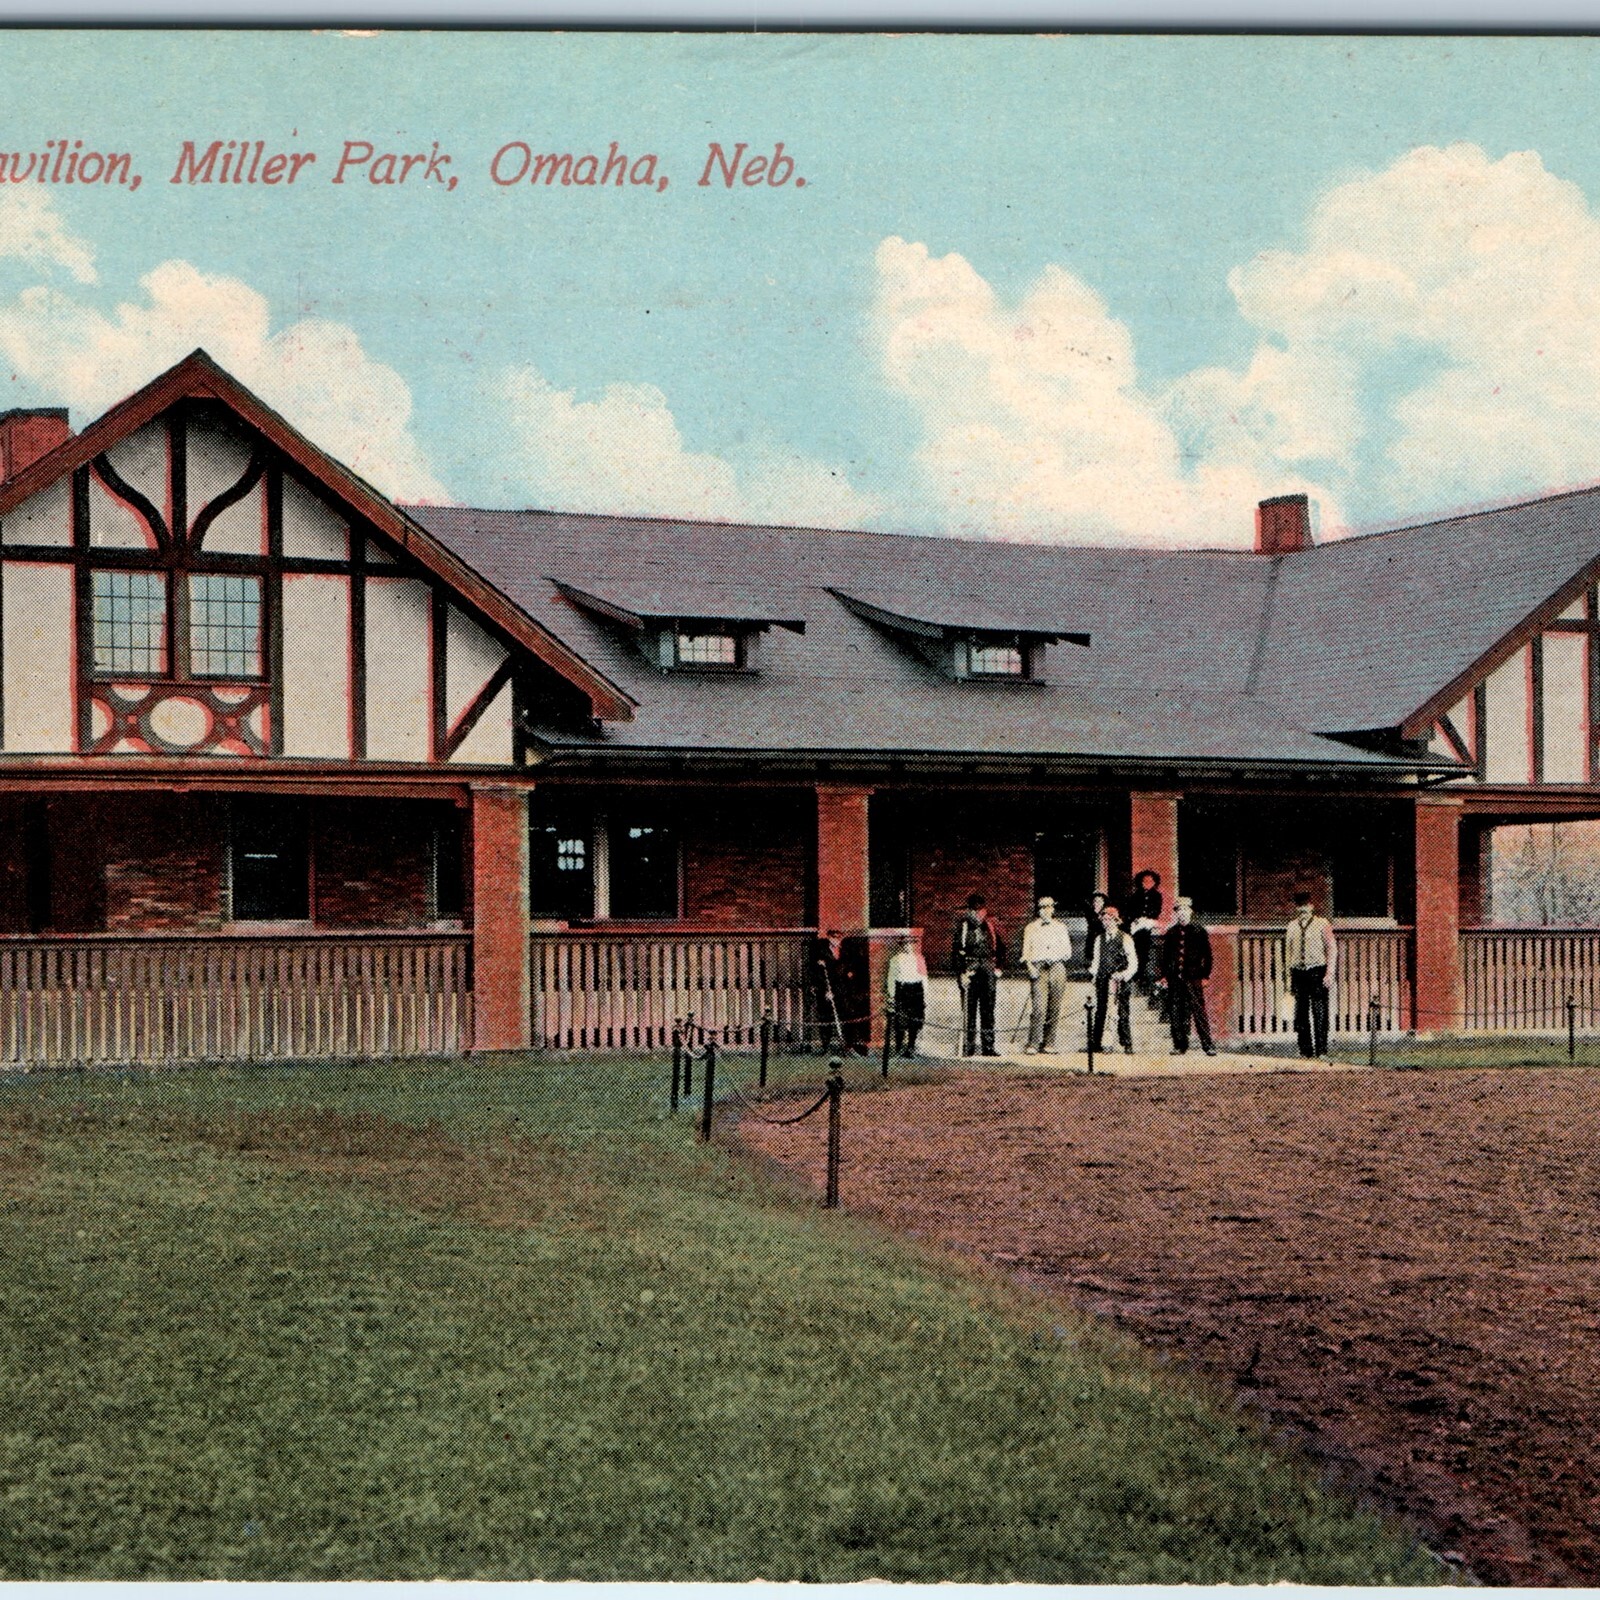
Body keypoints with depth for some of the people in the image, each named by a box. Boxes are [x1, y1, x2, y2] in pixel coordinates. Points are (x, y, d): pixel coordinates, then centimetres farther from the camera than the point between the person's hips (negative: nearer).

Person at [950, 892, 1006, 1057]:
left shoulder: (991, 925, 8)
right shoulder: (963, 926, -1)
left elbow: (1001, 947, 17)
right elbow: (956, 950, -3)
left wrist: (998, 968, 10)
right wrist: (961, 972, -11)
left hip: (988, 969, 3)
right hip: (970, 971, -3)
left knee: (988, 1009, 4)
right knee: (970, 1010, -4)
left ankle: (988, 1046, 8)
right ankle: (970, 1047, -1)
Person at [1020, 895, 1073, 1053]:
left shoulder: (1061, 928, 16)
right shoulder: (1031, 928, 12)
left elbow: (1068, 952, 13)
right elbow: (1026, 952, 9)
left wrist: (1056, 954, -7)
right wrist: (1030, 967, -8)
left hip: (1057, 967, 2)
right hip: (1038, 969, -2)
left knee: (1054, 1008, -1)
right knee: (1039, 1008, -13)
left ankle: (1049, 1044, 6)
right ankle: (1033, 1044, -11)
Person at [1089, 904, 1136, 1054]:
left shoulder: (1125, 939, -1)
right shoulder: (1100, 939, 15)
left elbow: (1133, 964, -3)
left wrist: (1123, 975, -18)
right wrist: (1094, 971, -4)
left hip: (1120, 981, -4)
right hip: (1103, 980, 5)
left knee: (1122, 1013, -5)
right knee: (1100, 1012, 4)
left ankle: (1127, 1045, 0)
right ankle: (1095, 1043, 8)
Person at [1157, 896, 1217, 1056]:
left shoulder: (1199, 931, 4)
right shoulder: (1171, 933, 12)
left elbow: (1207, 955, 3)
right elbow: (1165, 955, 16)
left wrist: (1205, 976, -3)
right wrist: (1164, 975, 9)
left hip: (1193, 978, -3)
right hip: (1175, 979, 3)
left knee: (1199, 1012, -7)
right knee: (1176, 1014, 3)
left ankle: (1208, 1045, -4)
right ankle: (1180, 1046, 9)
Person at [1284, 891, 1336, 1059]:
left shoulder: (1322, 924, 3)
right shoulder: (1292, 927, 14)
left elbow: (1331, 949, 0)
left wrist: (1329, 973, -9)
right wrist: (1290, 976, 11)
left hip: (1317, 971, -4)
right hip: (1298, 972, 4)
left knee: (1319, 1011, -7)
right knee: (1301, 1013, 4)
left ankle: (1321, 1049, -4)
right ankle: (1306, 1050, 9)